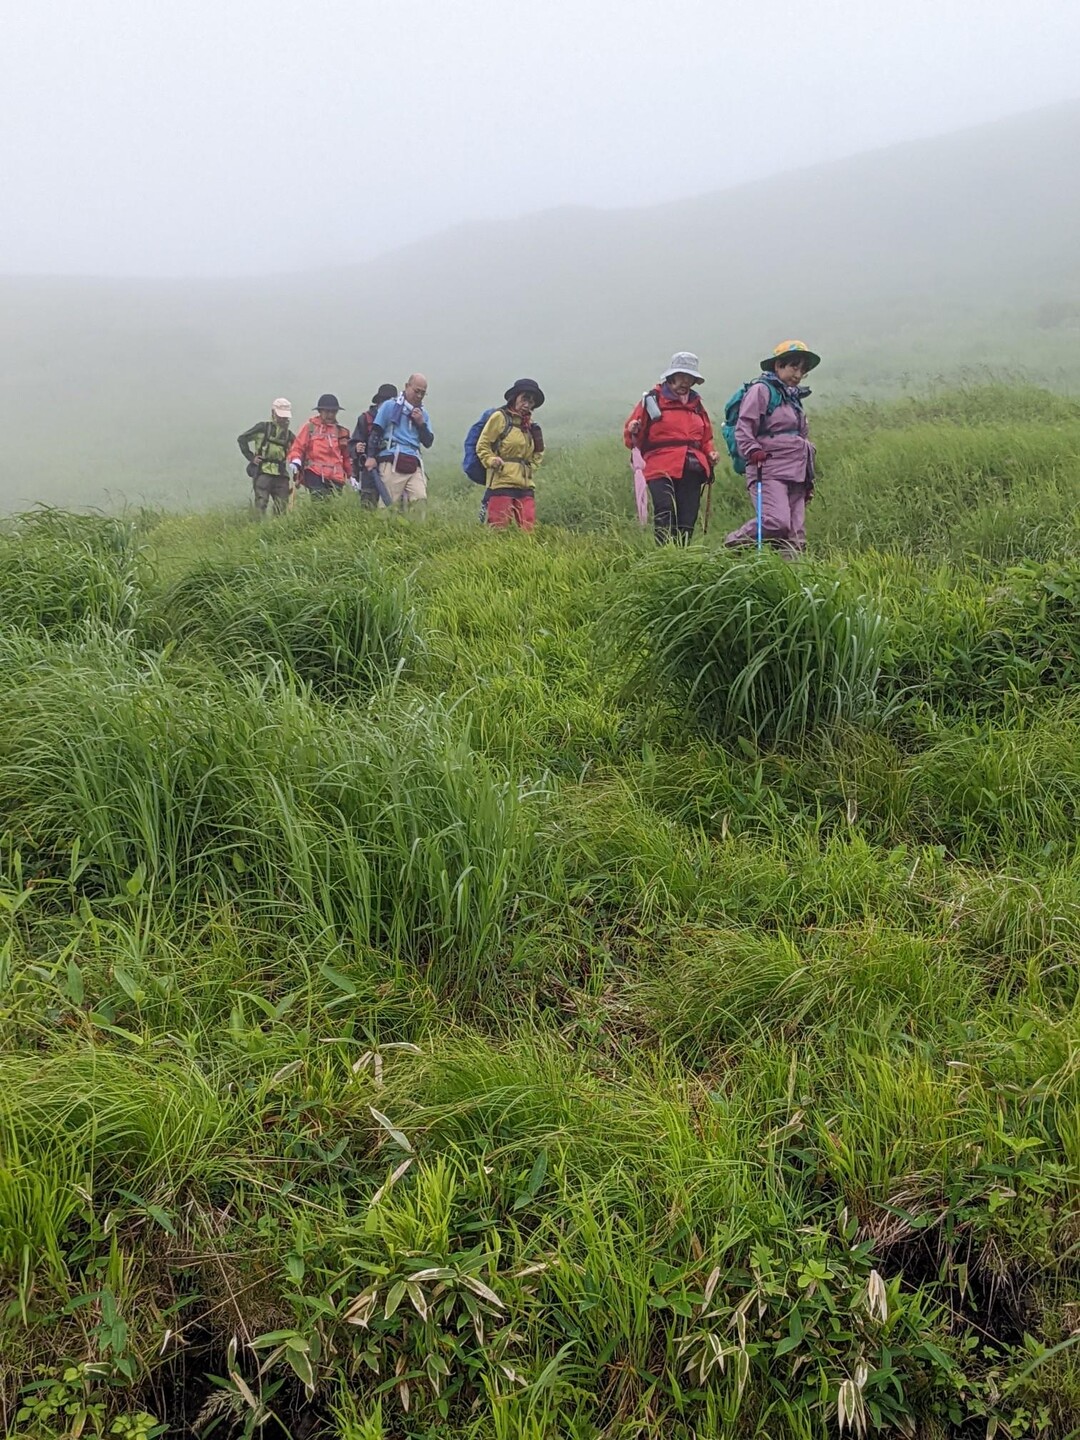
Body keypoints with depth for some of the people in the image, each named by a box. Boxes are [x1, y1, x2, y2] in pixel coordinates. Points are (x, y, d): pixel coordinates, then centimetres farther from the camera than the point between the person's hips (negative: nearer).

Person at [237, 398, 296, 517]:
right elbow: (241, 439, 7)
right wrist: (251, 457, -1)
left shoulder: (289, 435, 13)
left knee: (283, 509, 2)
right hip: (262, 472, -4)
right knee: (261, 504, -11)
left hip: (280, 475, 4)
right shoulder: (263, 427, 3)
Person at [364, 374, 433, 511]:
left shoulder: (423, 414, 21)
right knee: (389, 503, -8)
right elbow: (375, 432, 4)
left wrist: (421, 423, 2)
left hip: (414, 464, 4)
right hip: (392, 463, -4)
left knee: (420, 499, -12)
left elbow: (428, 443, 17)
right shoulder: (390, 406, 7)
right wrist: (371, 456, -5)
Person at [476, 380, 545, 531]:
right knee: (497, 529, -11)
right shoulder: (500, 417, 1)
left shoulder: (529, 423, 19)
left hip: (526, 486, 6)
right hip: (501, 483, -6)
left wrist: (532, 466, 13)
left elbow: (538, 452, 31)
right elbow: (482, 446, 0)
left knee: (529, 529, 1)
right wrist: (492, 460, -16)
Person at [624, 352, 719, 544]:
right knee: (665, 517, -24)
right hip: (662, 470, -5)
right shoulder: (652, 400, 8)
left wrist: (710, 452, 11)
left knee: (686, 524, 1)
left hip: (692, 472, 5)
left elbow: (706, 438, 32)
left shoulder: (696, 404, 24)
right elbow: (632, 439, 5)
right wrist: (633, 432, -18)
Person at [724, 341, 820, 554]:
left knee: (795, 535, 0)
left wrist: (809, 479, 27)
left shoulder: (794, 397, 27)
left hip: (795, 474, 8)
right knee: (776, 522, -25)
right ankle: (731, 547, -7)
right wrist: (753, 452, -23)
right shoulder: (761, 390, 0)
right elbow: (743, 428, -9)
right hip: (769, 471, -8)